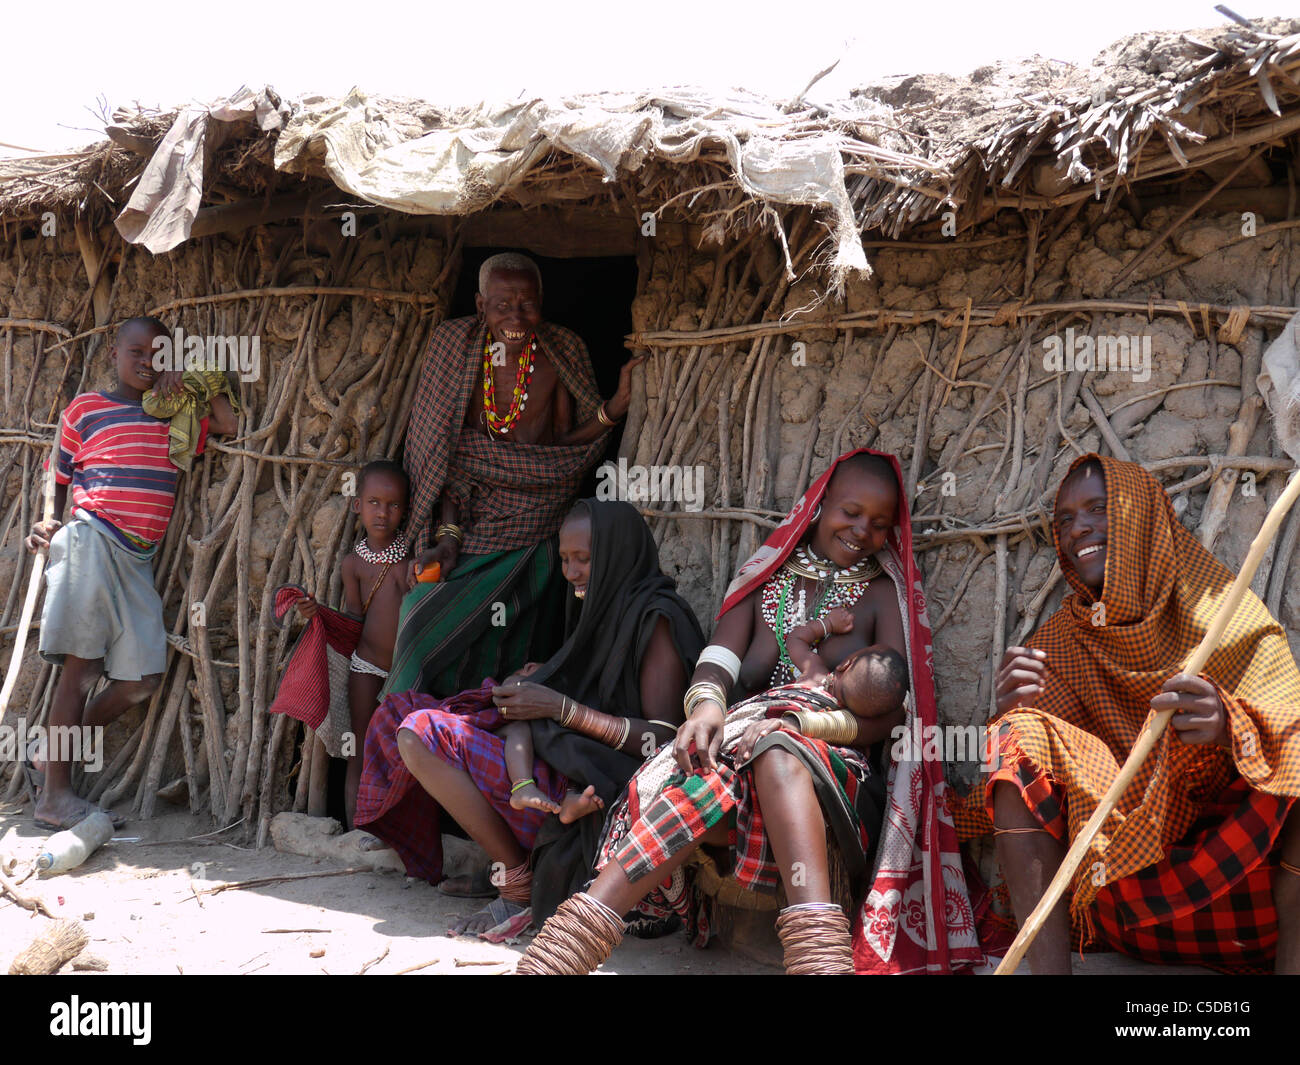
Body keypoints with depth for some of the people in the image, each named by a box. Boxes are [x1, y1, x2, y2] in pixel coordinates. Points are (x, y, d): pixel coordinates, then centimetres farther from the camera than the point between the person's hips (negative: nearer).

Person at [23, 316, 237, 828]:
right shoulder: (86, 408, 9)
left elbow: (230, 424, 12)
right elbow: (60, 477, 12)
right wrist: (46, 522, -3)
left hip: (138, 556, 5)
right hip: (91, 540, -5)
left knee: (143, 679, 0)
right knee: (82, 666, -7)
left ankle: (61, 751, 17)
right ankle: (56, 793, -2)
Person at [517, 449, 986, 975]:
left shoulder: (887, 594, 13)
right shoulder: (768, 573, 21)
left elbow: (892, 712, 0)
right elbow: (720, 657, 7)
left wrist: (801, 723, -17)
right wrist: (706, 703, -18)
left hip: (834, 759, -2)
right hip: (743, 734, 2)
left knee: (777, 754, -38)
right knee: (711, 777, -34)